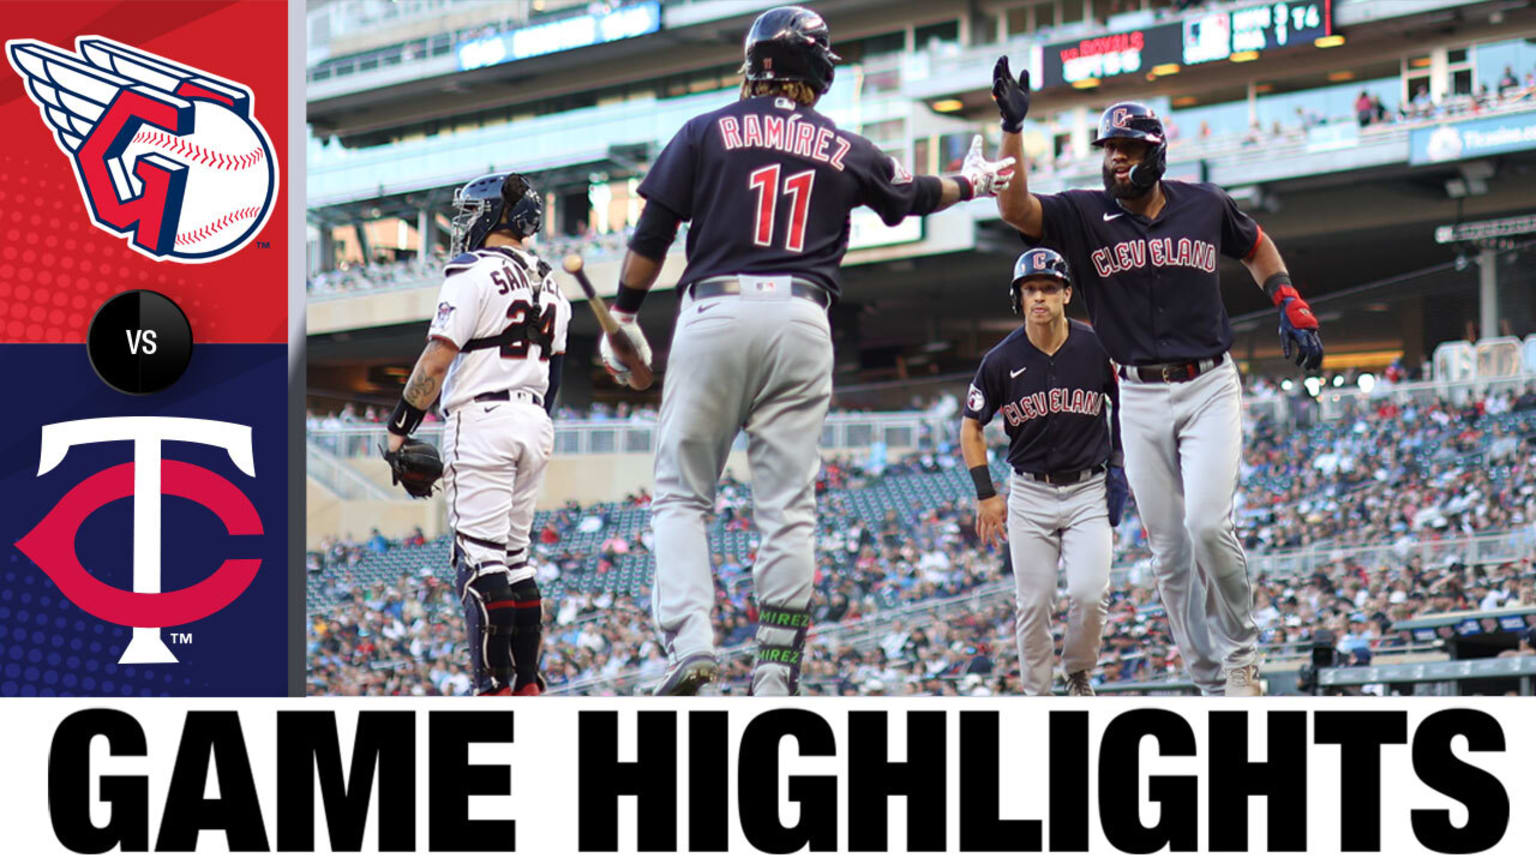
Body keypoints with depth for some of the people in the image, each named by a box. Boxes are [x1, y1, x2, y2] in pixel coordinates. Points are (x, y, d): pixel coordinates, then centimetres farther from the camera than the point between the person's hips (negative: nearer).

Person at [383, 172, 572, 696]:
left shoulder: (474, 274, -9)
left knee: (481, 558, -9)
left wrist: (399, 427, -7)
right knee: (515, 555, 14)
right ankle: (527, 683, 12)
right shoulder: (550, 289, 16)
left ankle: (495, 688, -15)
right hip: (534, 426, 8)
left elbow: (437, 360, -14)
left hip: (482, 418, -8)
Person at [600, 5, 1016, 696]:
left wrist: (623, 316, 12)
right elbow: (912, 196, 33)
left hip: (715, 309, -2)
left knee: (681, 494, 3)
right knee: (787, 506, 4)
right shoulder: (844, 151, 14)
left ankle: (689, 643, -17)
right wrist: (973, 183, 52)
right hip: (802, 320, 2)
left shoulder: (707, 132, 7)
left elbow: (652, 235, 3)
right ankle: (776, 672, 1)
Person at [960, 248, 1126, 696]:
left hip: (1088, 491, -1)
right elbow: (971, 426, 6)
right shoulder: (1002, 361, -6)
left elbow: (1126, 403, 11)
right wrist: (985, 494, -1)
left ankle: (1078, 673, 12)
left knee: (1089, 593, -15)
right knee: (1033, 604, 0)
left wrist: (1119, 463, 2)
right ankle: (1037, 697, 14)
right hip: (1029, 494, 1)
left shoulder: (1097, 349, -6)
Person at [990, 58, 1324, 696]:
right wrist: (1012, 128, -28)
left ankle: (1241, 652, 1)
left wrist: (1289, 304, 8)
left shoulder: (1205, 206, 4)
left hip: (1209, 387, -1)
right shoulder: (1085, 214, 0)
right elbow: (1014, 208, -17)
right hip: (1140, 399, 2)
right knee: (1169, 554, 2)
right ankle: (1214, 686, 12)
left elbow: (1255, 248, 23)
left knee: (1207, 524, -20)